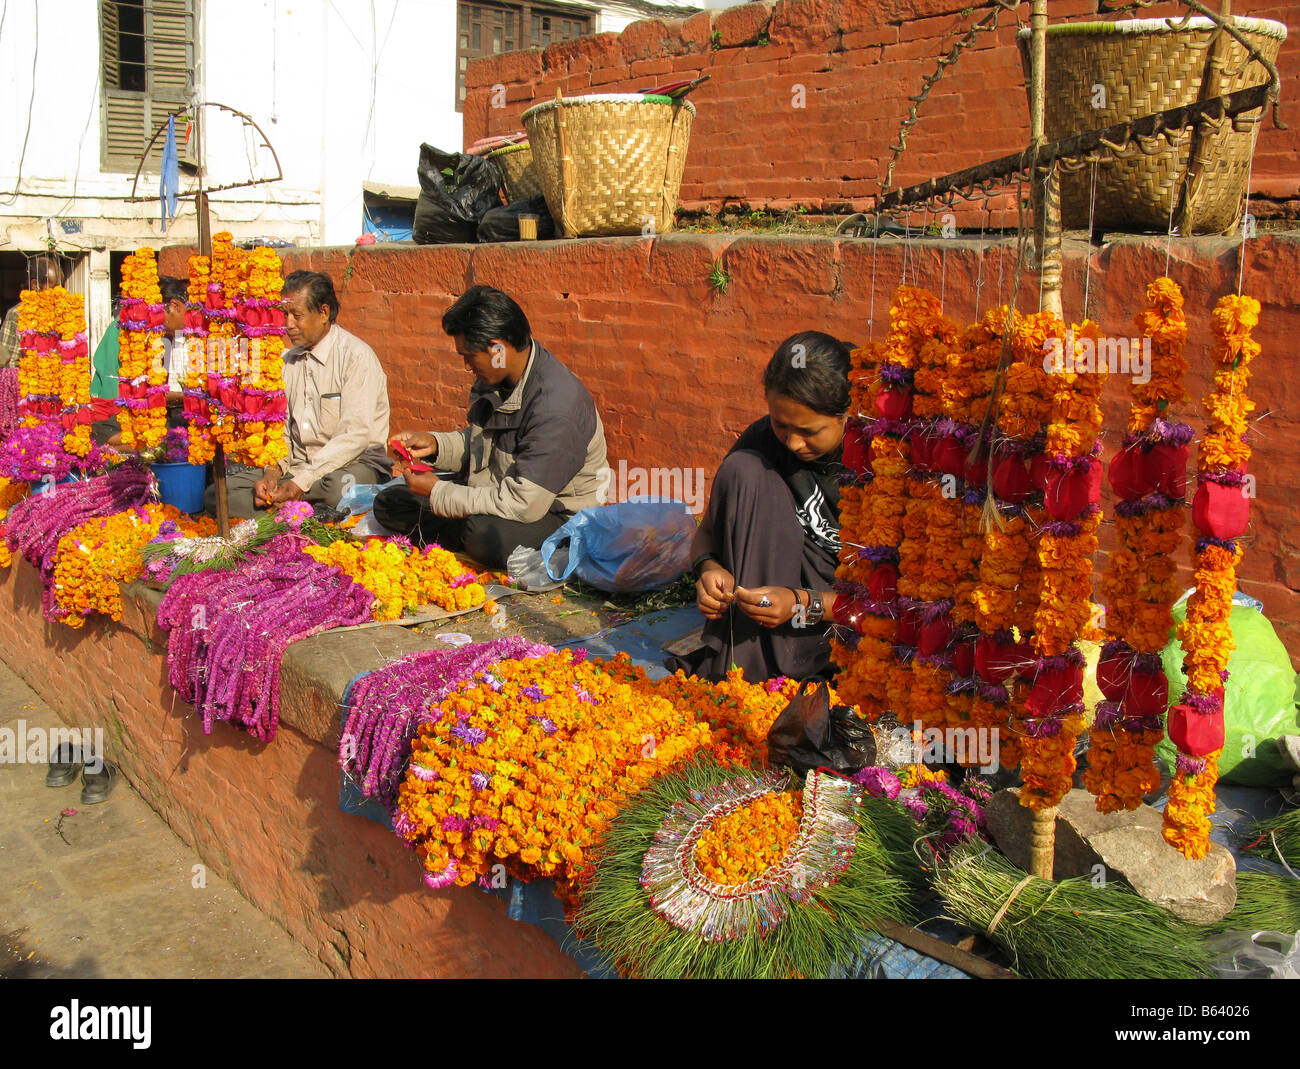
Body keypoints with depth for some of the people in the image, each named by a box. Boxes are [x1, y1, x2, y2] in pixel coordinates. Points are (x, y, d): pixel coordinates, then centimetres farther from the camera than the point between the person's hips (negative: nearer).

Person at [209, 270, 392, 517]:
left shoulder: (356, 355, -9)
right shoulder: (288, 361, 14)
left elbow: (355, 436, -17)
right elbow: (280, 429, 14)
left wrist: (301, 482, -22)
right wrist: (272, 473, -7)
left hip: (351, 465, -6)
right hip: (296, 467, 6)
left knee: (339, 487, -42)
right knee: (217, 493, -13)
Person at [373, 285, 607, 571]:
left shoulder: (558, 405, -30)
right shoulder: (494, 379, -1)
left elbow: (523, 504, -31)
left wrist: (437, 493, -21)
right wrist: (435, 444, -1)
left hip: (555, 513, -9)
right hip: (493, 491, 9)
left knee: (487, 534, -40)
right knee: (388, 502, 6)